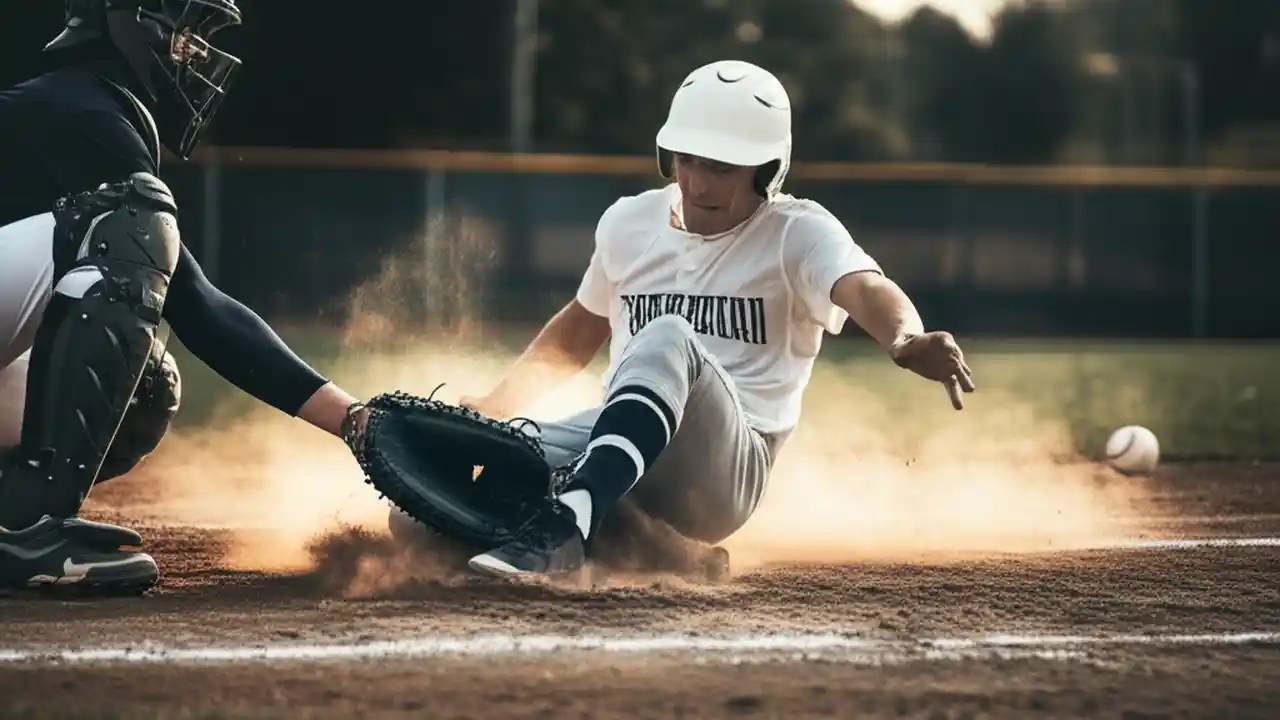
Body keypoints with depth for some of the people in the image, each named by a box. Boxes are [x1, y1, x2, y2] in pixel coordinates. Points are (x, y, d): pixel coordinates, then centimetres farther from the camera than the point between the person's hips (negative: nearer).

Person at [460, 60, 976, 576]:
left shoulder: (797, 233, -1)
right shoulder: (629, 222, 15)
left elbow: (864, 288, -23)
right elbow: (576, 335, 32)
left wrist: (907, 342, -47)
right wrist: (492, 408, 18)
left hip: (729, 467, -5)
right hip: (613, 445, 5)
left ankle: (567, 523, -54)